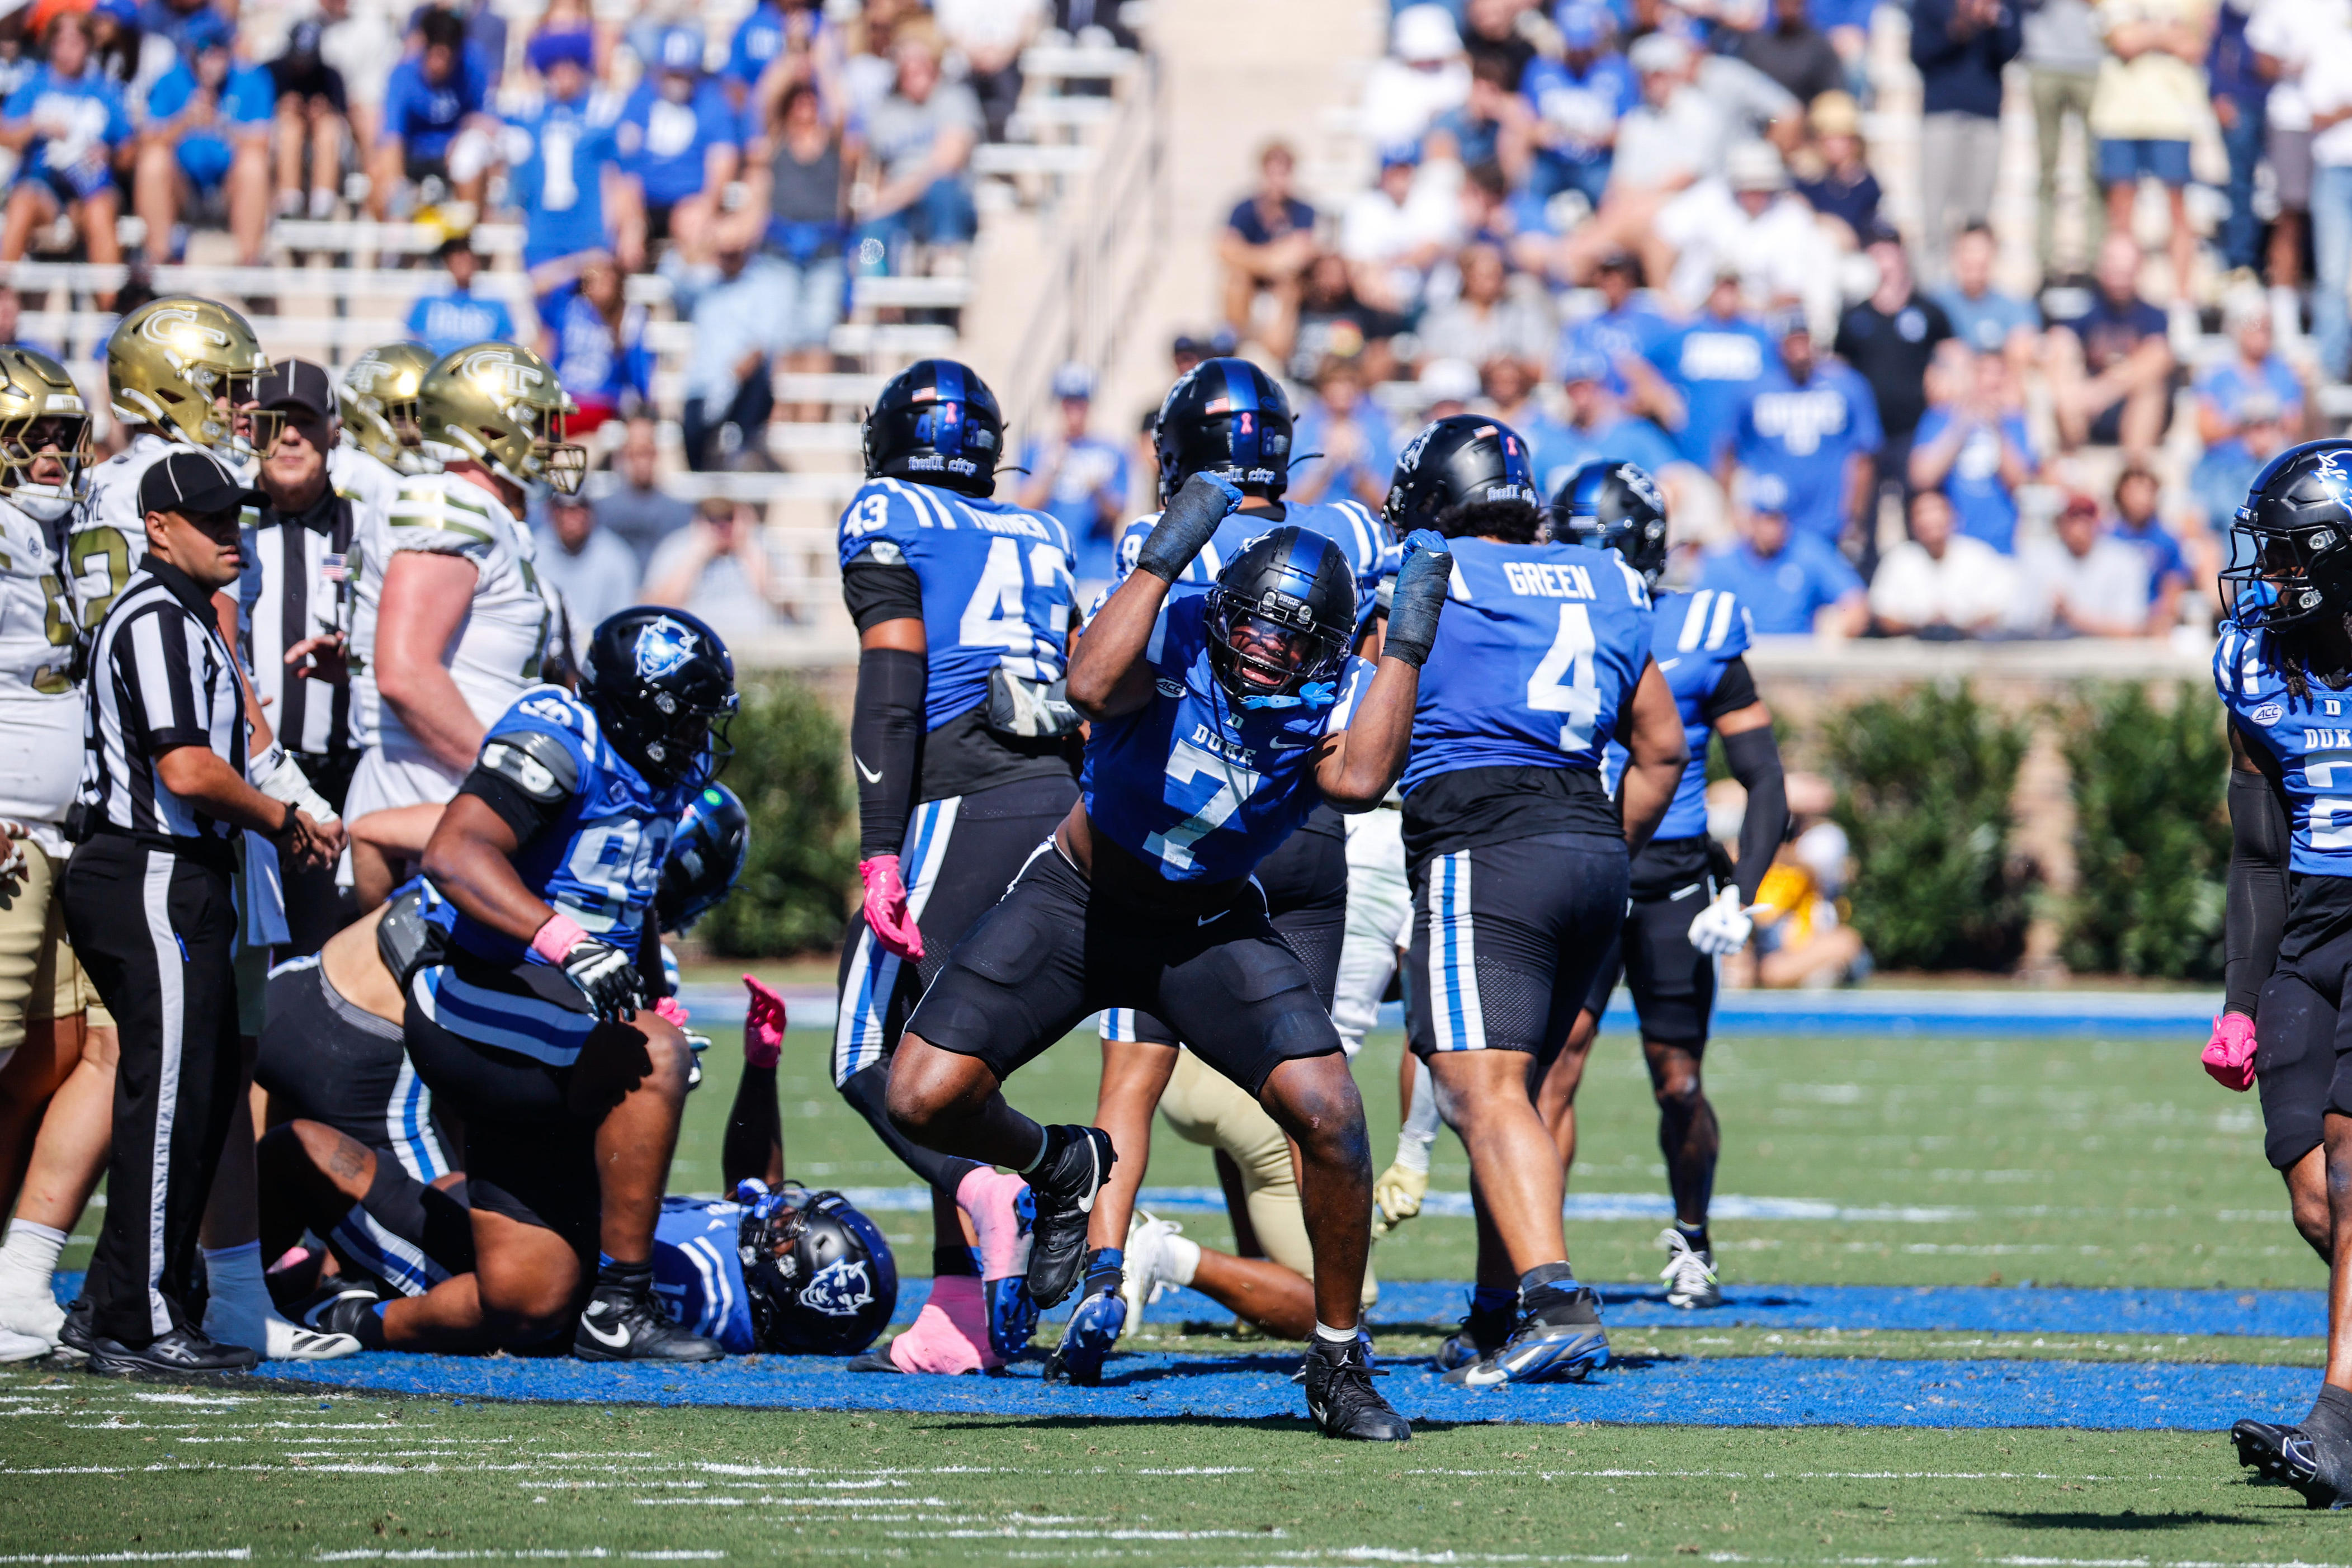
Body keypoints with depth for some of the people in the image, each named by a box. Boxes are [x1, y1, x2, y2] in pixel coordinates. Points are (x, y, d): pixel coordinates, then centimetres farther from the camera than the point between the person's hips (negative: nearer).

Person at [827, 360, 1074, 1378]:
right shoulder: (1039, 539, 23)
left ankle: (996, 1198, -29)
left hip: (961, 798, -6)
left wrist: (880, 854, -11)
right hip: (1063, 800, 6)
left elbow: (893, 687, -7)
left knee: (873, 1060, -2)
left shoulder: (889, 518, 4)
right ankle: (960, 1320, 5)